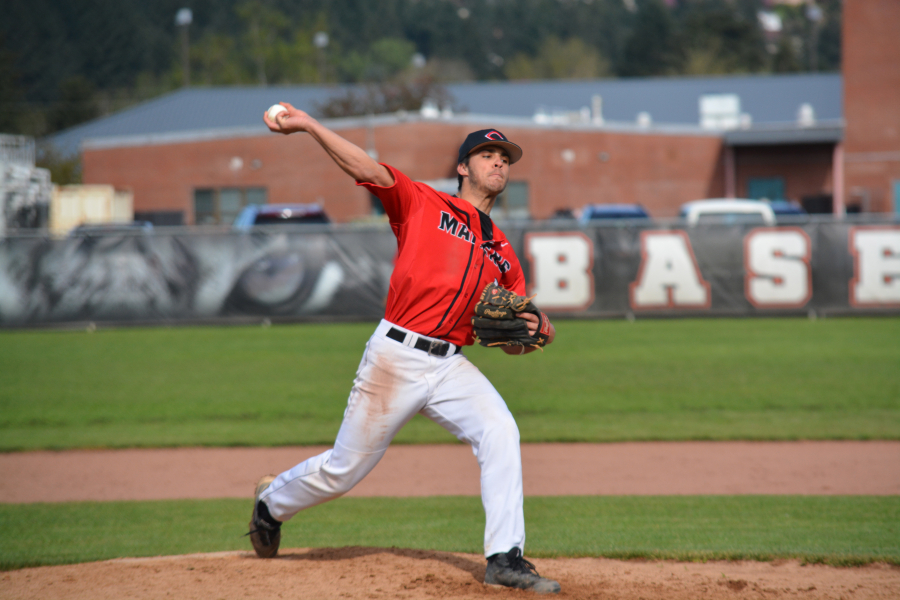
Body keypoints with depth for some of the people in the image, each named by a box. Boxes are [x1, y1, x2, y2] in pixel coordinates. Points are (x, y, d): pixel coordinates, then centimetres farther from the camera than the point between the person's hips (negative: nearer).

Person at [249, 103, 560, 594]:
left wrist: (532, 333, -7)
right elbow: (367, 170, -8)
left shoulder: (503, 255, 17)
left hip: (451, 367, 4)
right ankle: (273, 500, 36)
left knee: (499, 430, -22)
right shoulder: (424, 204, 5)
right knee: (344, 469, 5)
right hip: (396, 356, -4)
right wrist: (307, 125, -18)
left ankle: (505, 559, -22)